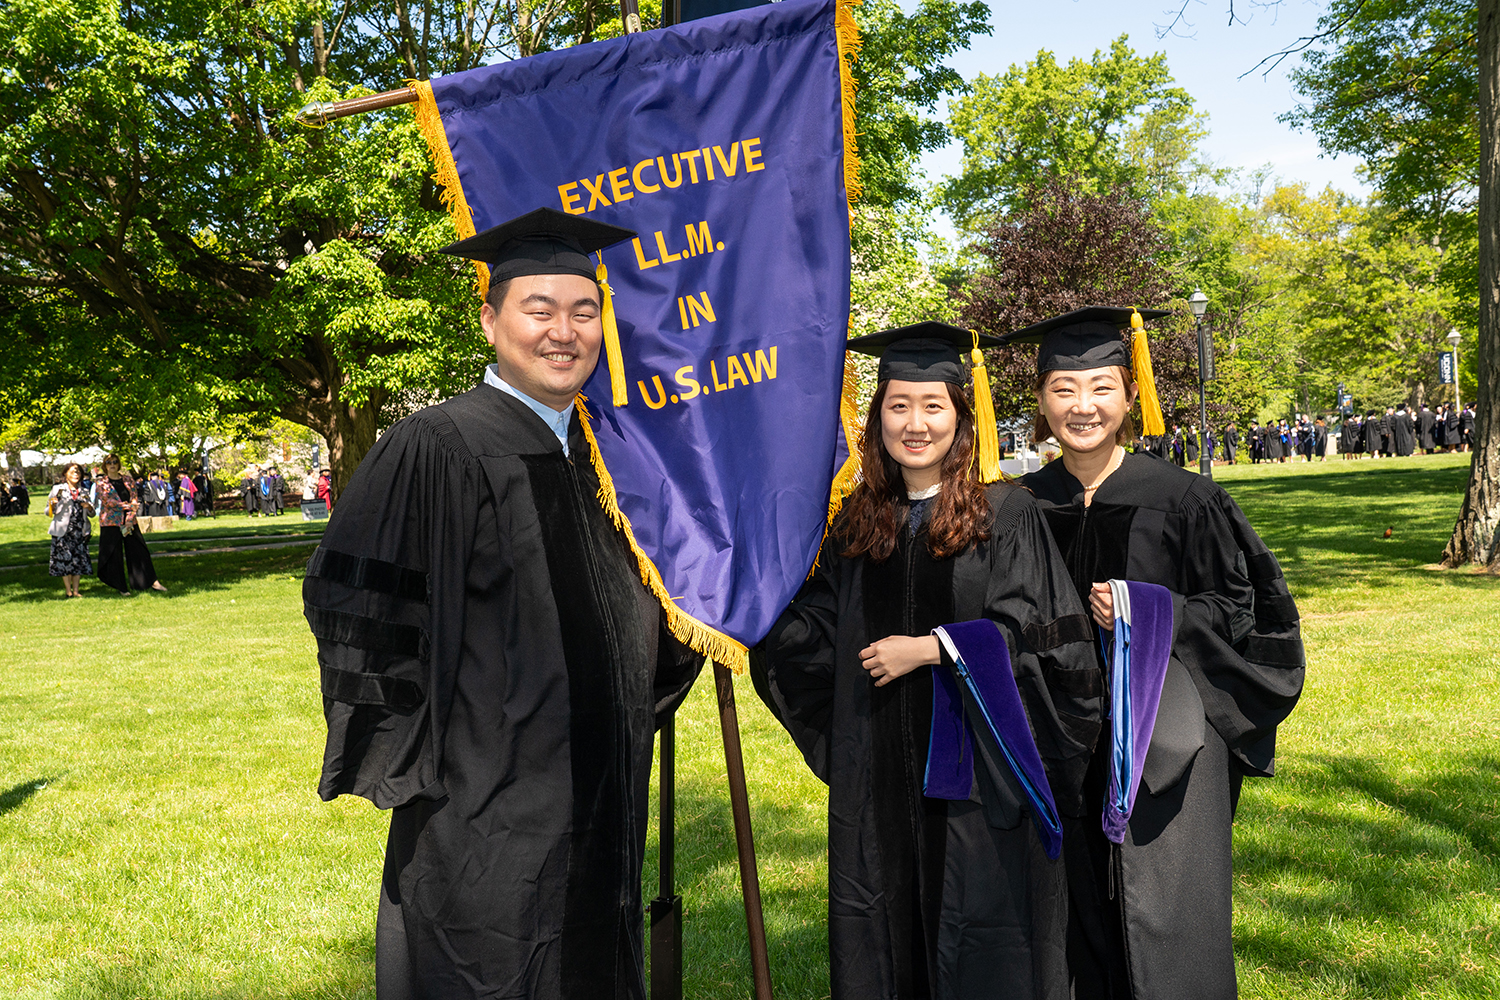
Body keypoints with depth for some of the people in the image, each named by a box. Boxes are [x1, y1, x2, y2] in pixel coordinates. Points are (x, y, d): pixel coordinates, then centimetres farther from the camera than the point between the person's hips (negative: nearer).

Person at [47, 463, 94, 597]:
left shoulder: (84, 492, 15)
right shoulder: (58, 489, 5)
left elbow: (91, 514, 19)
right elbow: (49, 512, 3)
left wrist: (89, 507, -3)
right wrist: (53, 505, -19)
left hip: (80, 530, 3)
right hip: (63, 531, -3)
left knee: (79, 560, 2)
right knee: (65, 559, -5)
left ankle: (75, 590, 10)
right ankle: (68, 591, 3)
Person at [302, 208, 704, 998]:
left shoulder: (602, 451, 9)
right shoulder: (438, 448, -14)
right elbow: (353, 605, -15)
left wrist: (682, 620, 2)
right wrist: (412, 756, -14)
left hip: (603, 805, 7)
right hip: (485, 808, -7)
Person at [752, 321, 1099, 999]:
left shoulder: (1007, 515, -4)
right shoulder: (856, 524, 9)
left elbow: (1036, 634, -10)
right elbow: (815, 634, 10)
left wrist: (928, 648, -15)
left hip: (979, 767, -4)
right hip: (879, 772, 4)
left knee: (979, 943, 5)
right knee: (884, 939, 13)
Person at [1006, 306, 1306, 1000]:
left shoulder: (1182, 500, -4)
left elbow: (1237, 607, -2)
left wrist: (1150, 612, -15)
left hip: (1164, 739, -2)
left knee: (1166, 925, 1)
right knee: (1083, 909, 10)